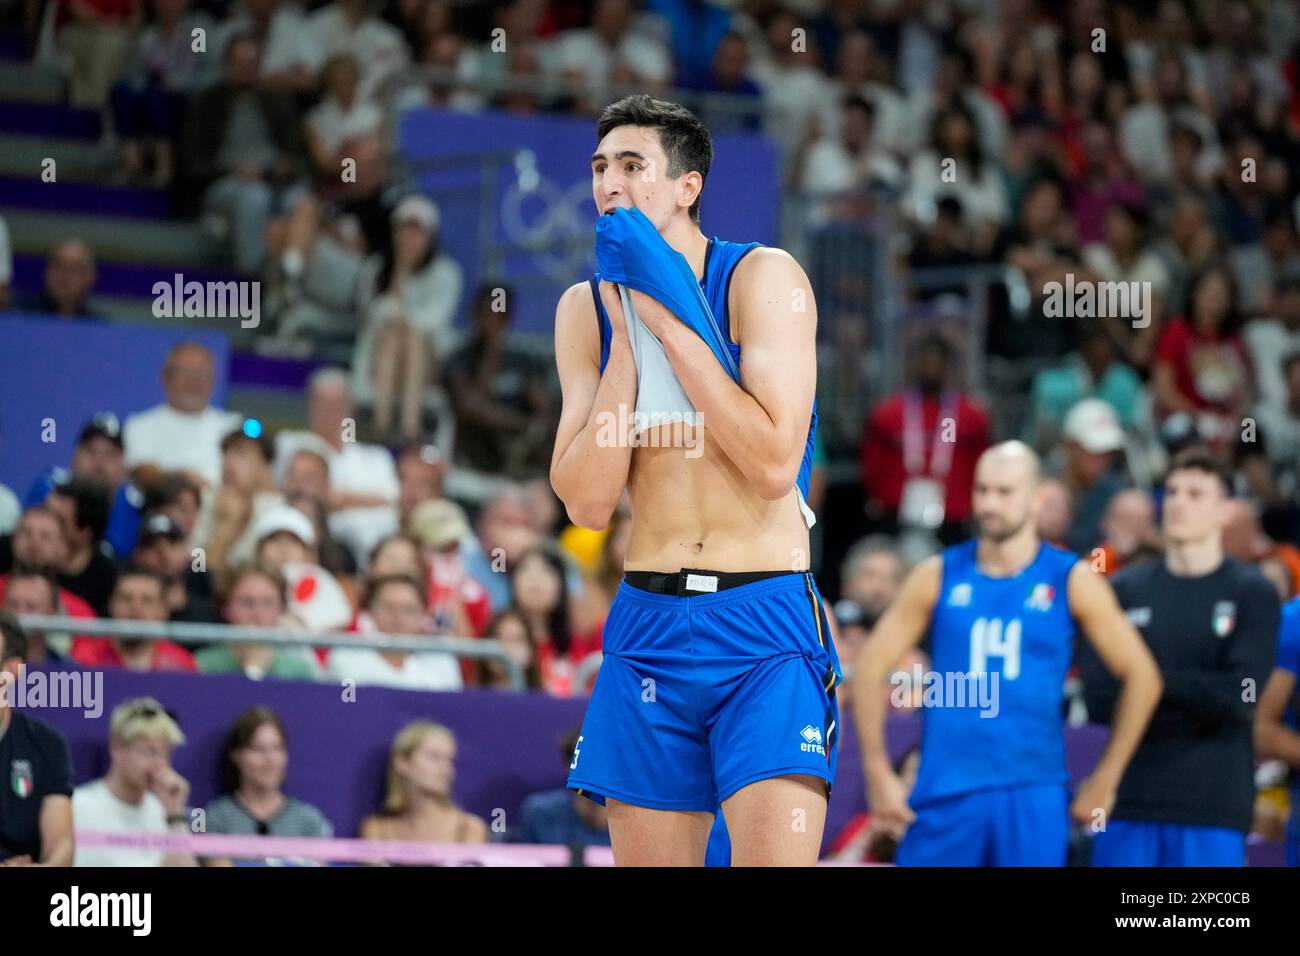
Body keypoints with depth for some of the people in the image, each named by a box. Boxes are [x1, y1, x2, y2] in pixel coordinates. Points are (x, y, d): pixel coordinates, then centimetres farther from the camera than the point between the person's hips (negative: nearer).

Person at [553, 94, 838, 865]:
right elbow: (588, 503, -2)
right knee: (649, 859, 5)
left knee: (776, 855, -16)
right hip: (648, 627, 4)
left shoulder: (763, 279, -5)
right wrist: (626, 331, -6)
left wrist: (668, 318, -14)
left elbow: (774, 466, -17)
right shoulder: (588, 307, 7)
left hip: (764, 627, -4)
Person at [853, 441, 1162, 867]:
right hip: (945, 793, 1)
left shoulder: (1072, 582, 1)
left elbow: (1141, 676, 4)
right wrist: (879, 774, 2)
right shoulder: (938, 577, 4)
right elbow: (871, 667, 8)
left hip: (1033, 798, -1)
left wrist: (1104, 781, 3)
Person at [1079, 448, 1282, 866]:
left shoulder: (1253, 594, 1)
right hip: (1128, 801, 2)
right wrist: (1197, 697, -9)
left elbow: (1239, 696, -10)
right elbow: (1097, 699, -3)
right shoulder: (1123, 591, 7)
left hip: (1212, 805, -2)